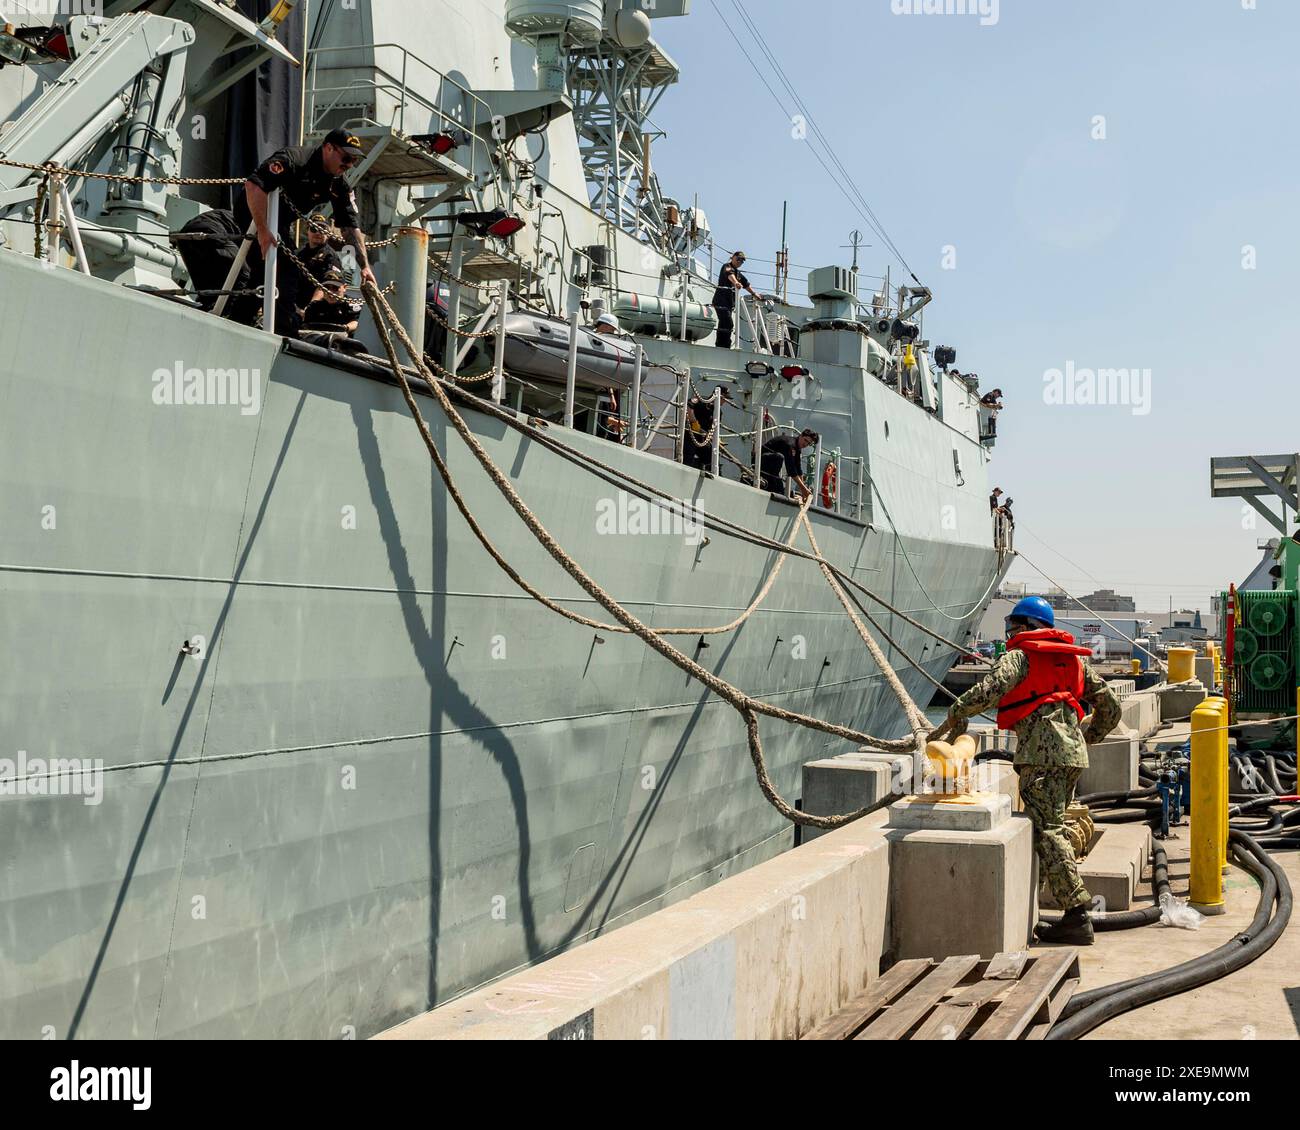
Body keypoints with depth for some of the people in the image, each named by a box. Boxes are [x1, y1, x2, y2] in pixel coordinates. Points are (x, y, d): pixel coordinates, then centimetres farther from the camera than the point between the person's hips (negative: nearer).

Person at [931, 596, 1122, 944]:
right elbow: (1110, 707, 24)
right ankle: (1073, 917, 12)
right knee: (1051, 827, 13)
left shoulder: (1020, 656, 2)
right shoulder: (1074, 658, 24)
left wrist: (956, 716, -4)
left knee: (1047, 830, -10)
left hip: (1042, 751, -8)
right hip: (1072, 751, 8)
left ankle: (1077, 915, -16)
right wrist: (1087, 736, 38)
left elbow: (990, 688, -17)